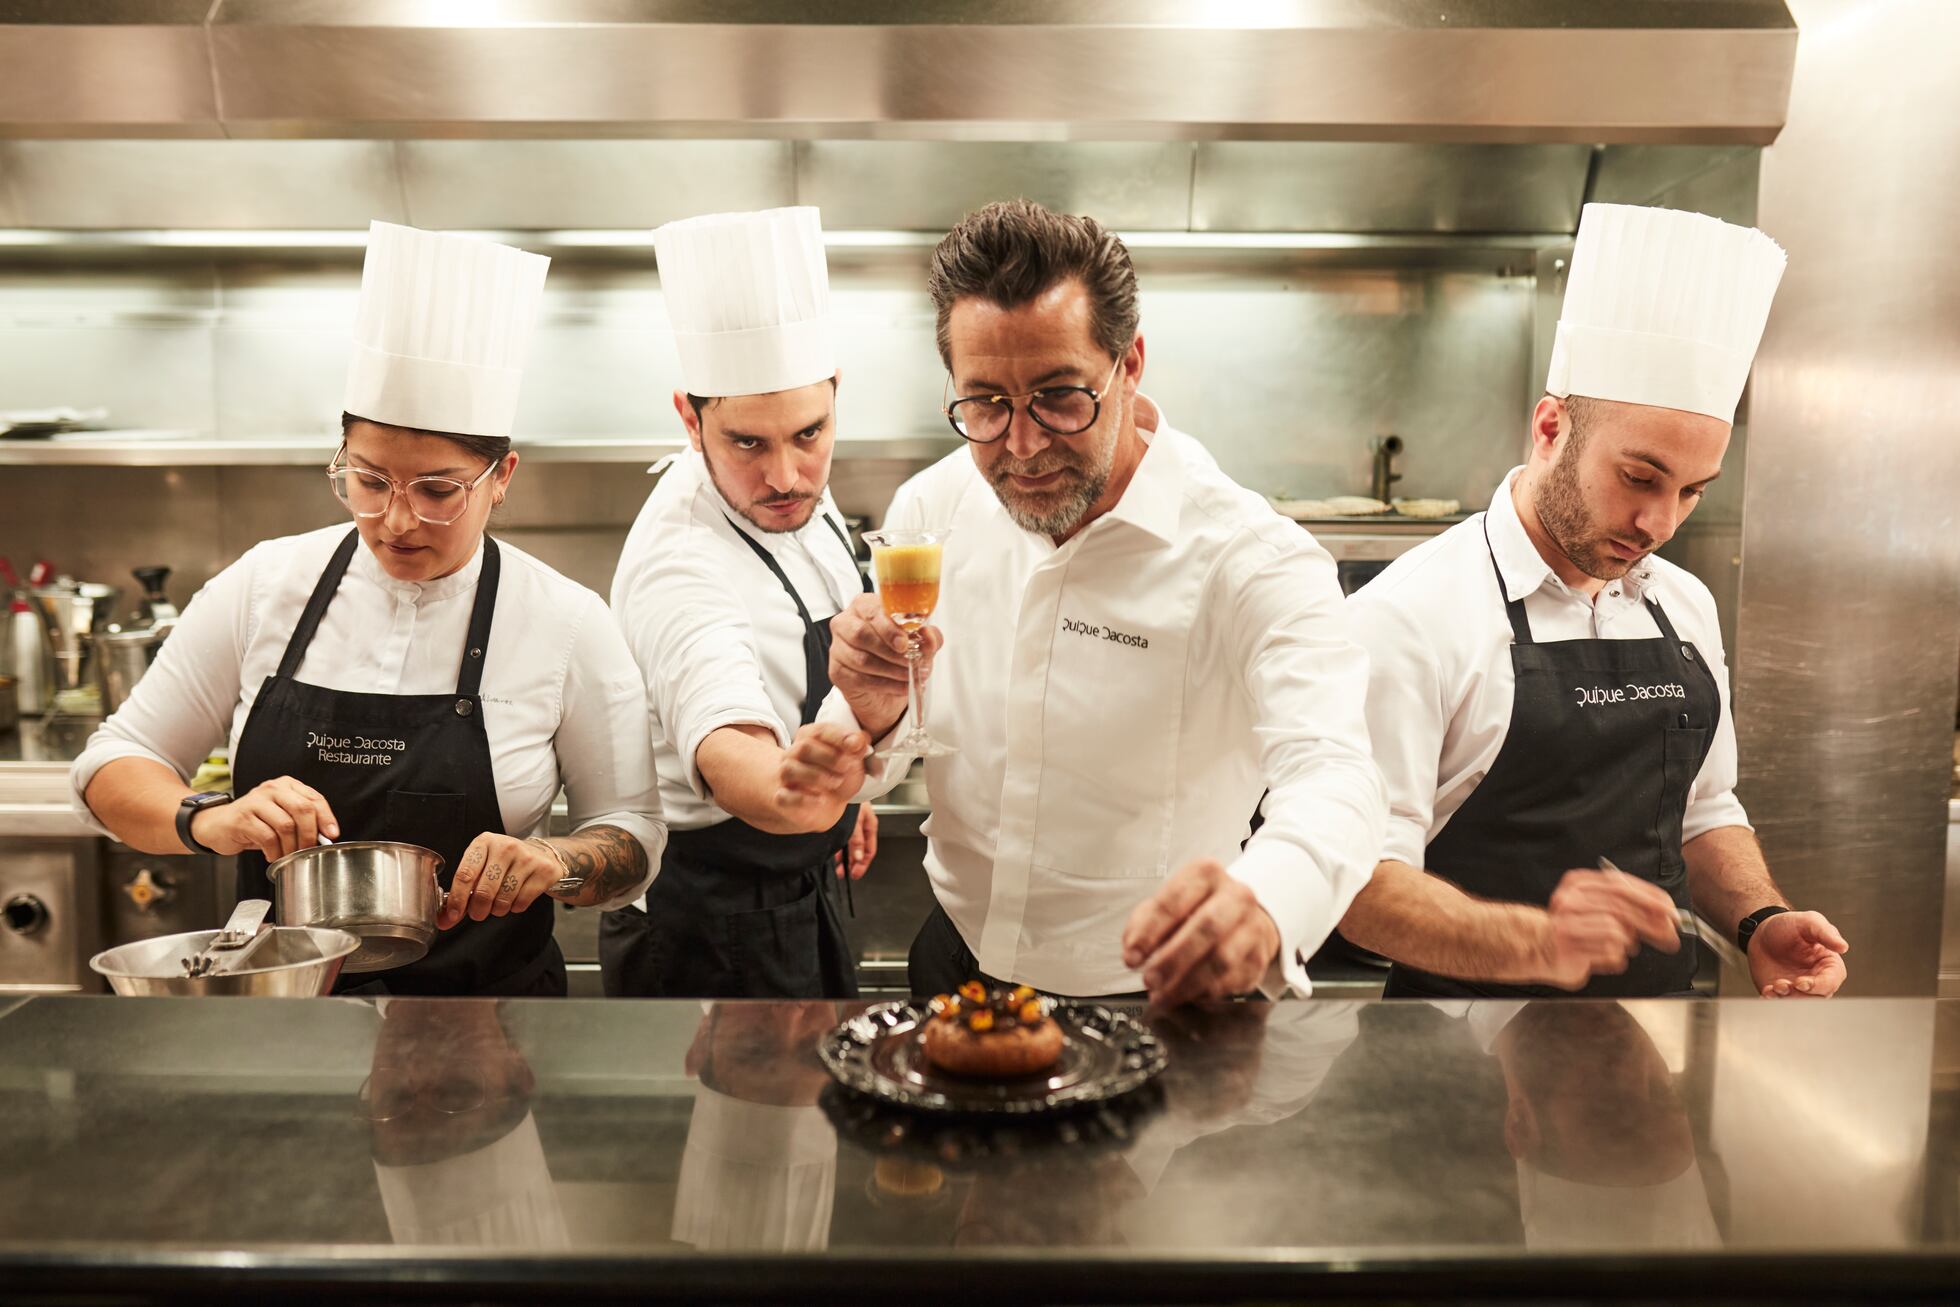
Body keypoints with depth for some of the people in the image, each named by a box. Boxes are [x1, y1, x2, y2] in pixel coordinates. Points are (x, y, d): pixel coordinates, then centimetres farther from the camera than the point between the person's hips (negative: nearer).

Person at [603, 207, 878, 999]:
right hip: (712, 937, -8)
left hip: (797, 897, 9)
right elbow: (724, 746, -50)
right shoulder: (678, 561, -33)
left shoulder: (794, 497, -5)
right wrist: (785, 789, -70)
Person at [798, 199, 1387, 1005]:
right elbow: (862, 778, 2)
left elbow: (1330, 773, -33)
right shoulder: (930, 510, -4)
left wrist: (1261, 905, -54)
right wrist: (870, 720, -22)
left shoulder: (1254, 562, -18)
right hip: (958, 963, 3)